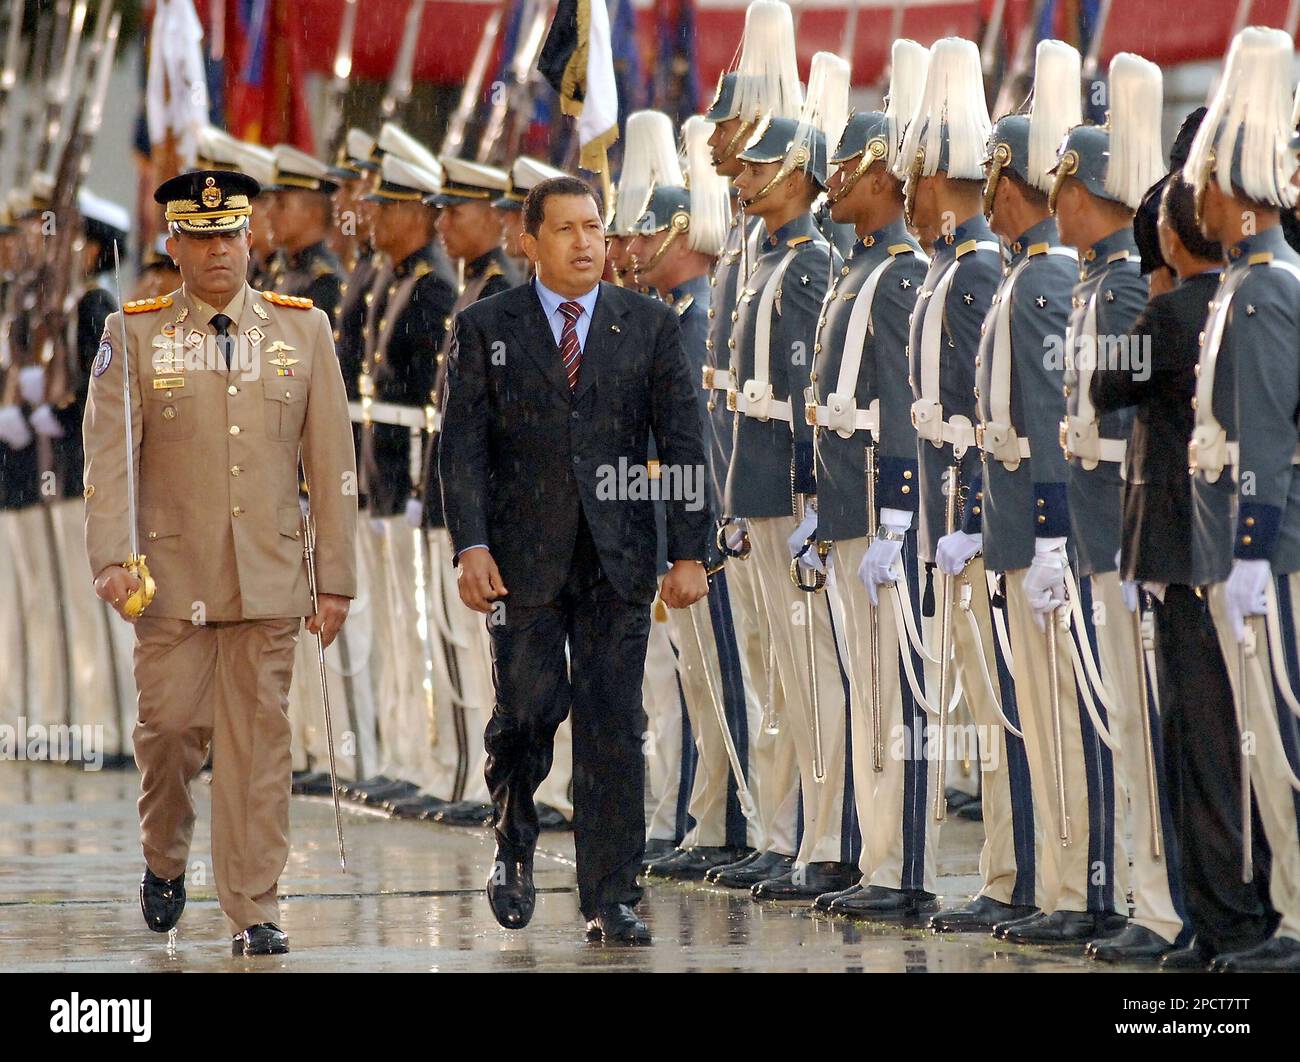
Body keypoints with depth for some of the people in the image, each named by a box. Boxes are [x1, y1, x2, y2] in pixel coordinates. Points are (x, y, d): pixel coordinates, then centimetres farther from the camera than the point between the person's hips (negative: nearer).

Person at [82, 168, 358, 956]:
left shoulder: (303, 330, 5)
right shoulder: (135, 334, 2)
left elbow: (332, 461, 6)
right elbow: (109, 453, -5)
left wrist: (338, 577, 2)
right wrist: (112, 558, -18)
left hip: (269, 579, 1)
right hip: (172, 576, -1)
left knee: (260, 740, 0)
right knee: (172, 726, 0)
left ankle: (255, 912, 5)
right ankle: (165, 857, 28)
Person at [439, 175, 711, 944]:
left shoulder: (651, 325, 7)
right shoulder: (487, 328, 5)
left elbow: (683, 445, 6)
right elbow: (463, 445, 0)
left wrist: (690, 552, -2)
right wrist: (471, 546, -11)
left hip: (618, 556, 1)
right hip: (523, 554, -1)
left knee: (614, 725, -1)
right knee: (532, 704, -6)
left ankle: (612, 901, 3)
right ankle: (514, 838, 24)